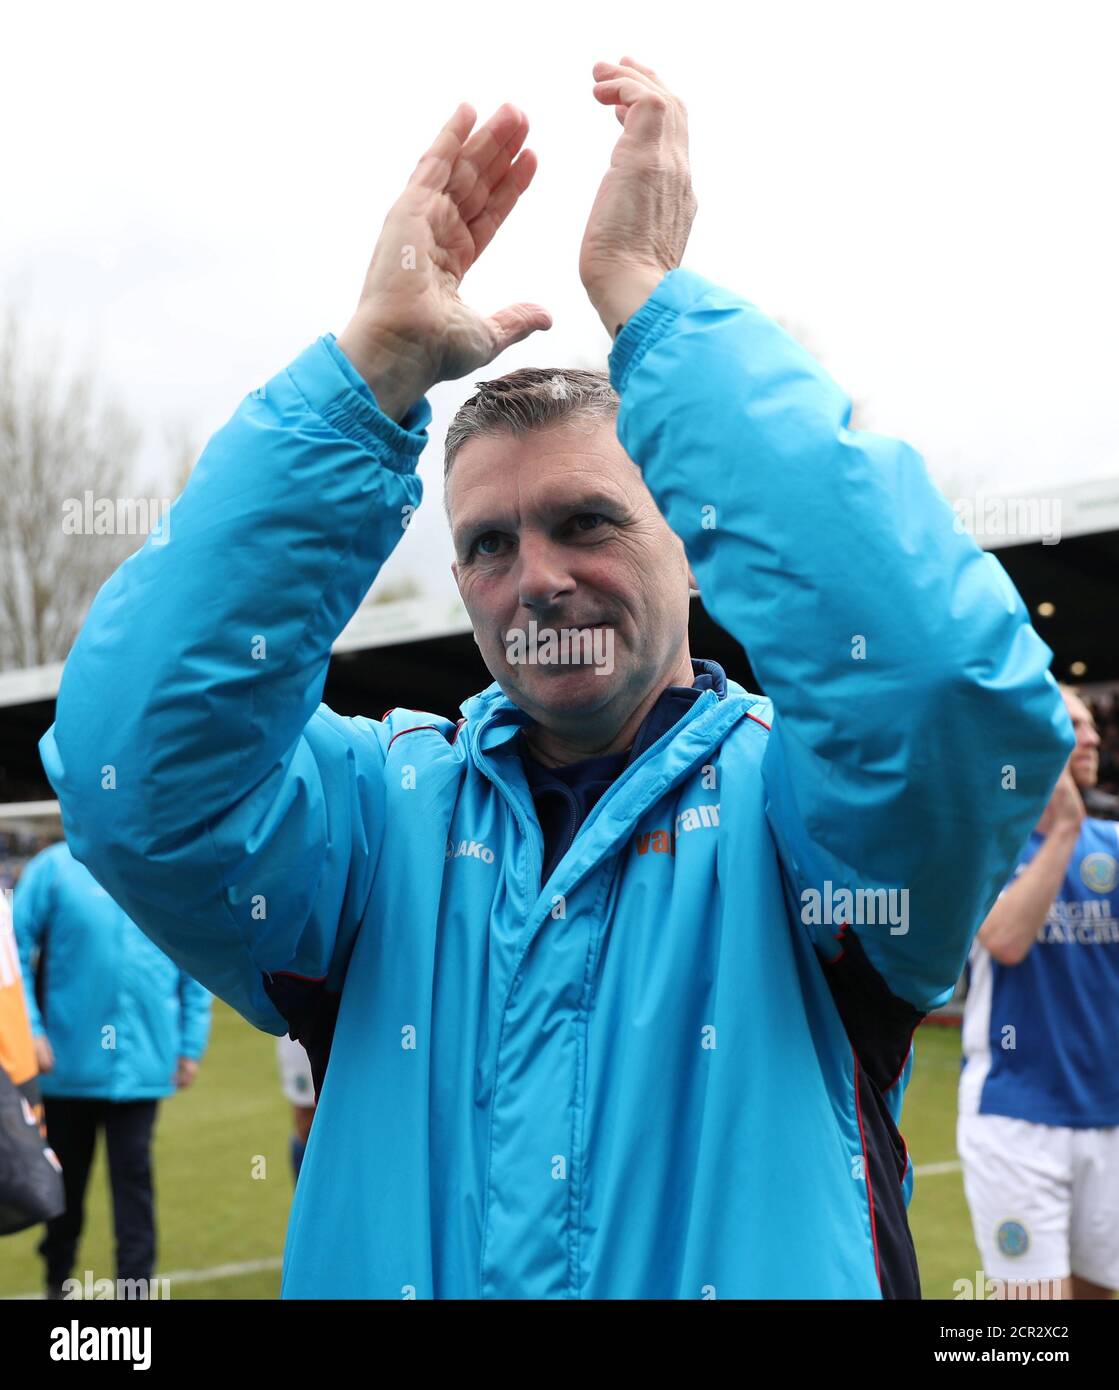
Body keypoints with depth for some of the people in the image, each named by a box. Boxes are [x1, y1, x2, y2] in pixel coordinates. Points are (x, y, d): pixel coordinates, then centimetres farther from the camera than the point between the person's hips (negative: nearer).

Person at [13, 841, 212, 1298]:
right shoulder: (55, 868, -5)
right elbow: (16, 952, -5)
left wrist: (191, 1045, 4)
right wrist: (29, 1031, -12)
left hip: (142, 1062, 0)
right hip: (69, 1058, 0)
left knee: (133, 1174, -2)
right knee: (66, 1175, 16)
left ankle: (135, 1286, 5)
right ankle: (58, 1281, 36)